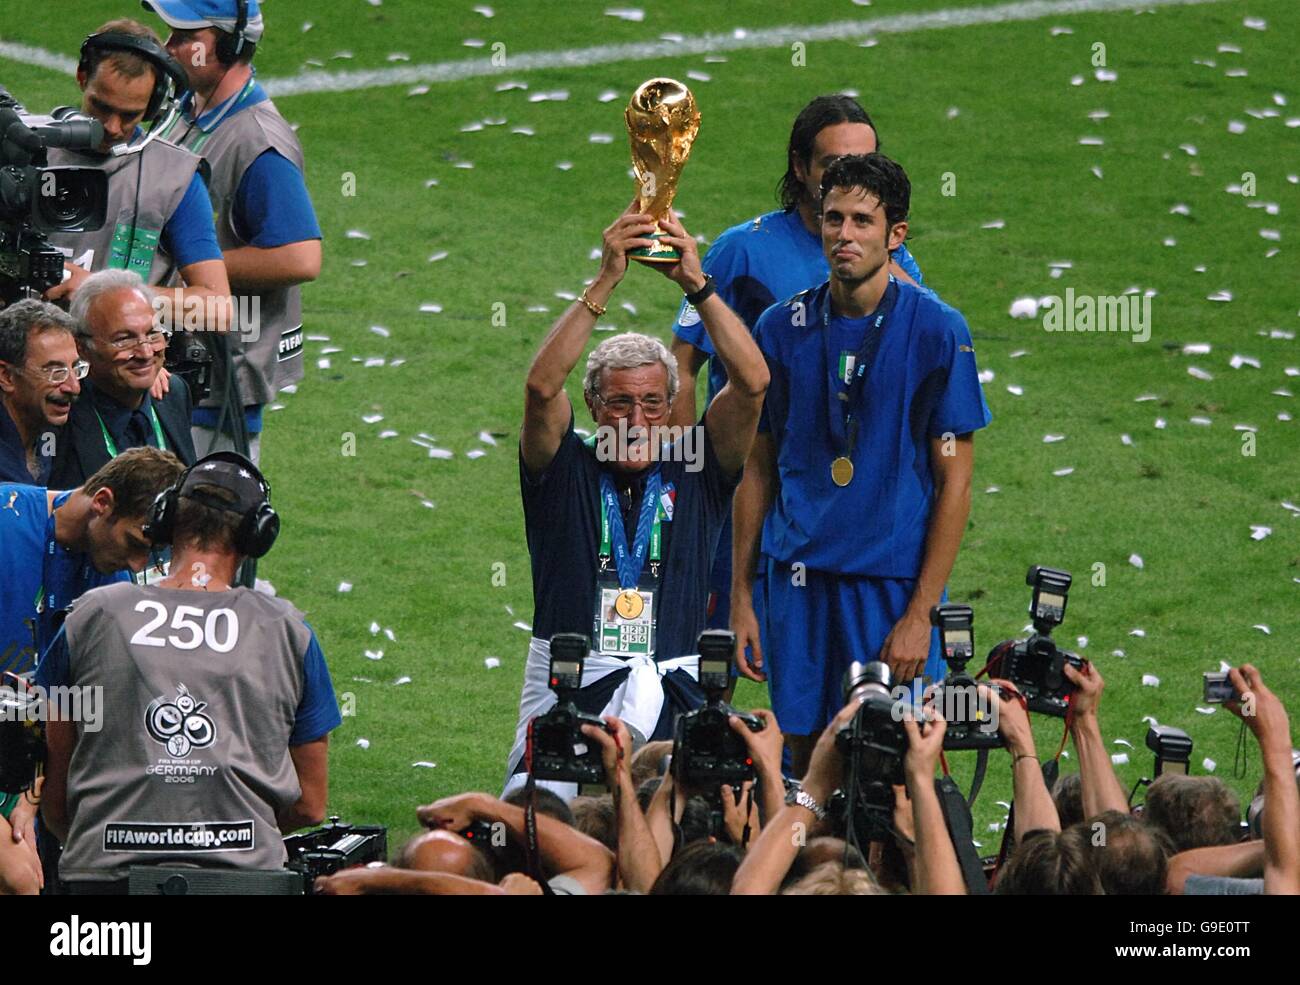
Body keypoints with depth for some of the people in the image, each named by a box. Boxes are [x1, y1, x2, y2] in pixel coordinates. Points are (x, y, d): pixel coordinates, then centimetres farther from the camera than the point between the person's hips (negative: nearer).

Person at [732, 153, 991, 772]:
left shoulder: (937, 331, -5)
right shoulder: (783, 328, 5)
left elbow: (955, 482, -5)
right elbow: (758, 467, 11)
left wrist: (920, 615, -10)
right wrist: (741, 595, 6)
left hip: (894, 580, -3)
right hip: (799, 577, 3)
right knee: (802, 751, 6)